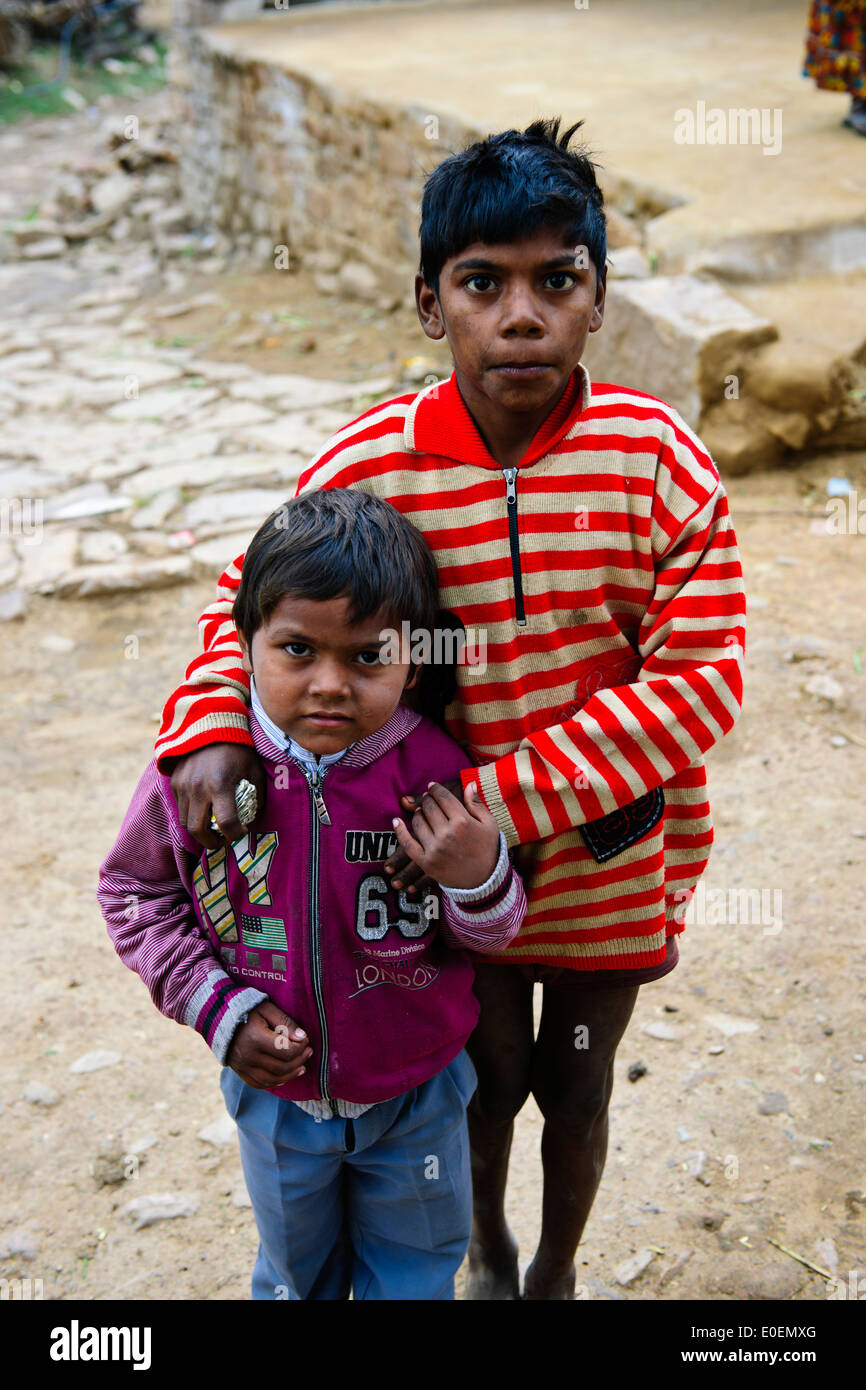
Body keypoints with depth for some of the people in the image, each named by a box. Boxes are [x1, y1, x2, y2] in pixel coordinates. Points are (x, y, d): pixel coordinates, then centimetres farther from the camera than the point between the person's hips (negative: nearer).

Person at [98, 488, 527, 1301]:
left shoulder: (436, 776, -22)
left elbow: (490, 937, -10)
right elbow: (133, 892, -4)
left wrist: (479, 879, -32)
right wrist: (218, 1008, -13)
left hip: (415, 1093, 0)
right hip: (276, 1093, 1)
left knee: (415, 1277, 27)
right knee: (295, 1273, 29)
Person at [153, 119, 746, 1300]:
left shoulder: (657, 458, -19)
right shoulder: (368, 467, -16)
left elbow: (700, 679, -20)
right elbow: (253, 595, 0)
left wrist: (509, 798, -26)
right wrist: (215, 726, -19)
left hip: (613, 867, 0)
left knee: (576, 1089, 22)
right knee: (488, 1082, 23)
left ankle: (557, 1270, 55)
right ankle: (488, 1252, 58)